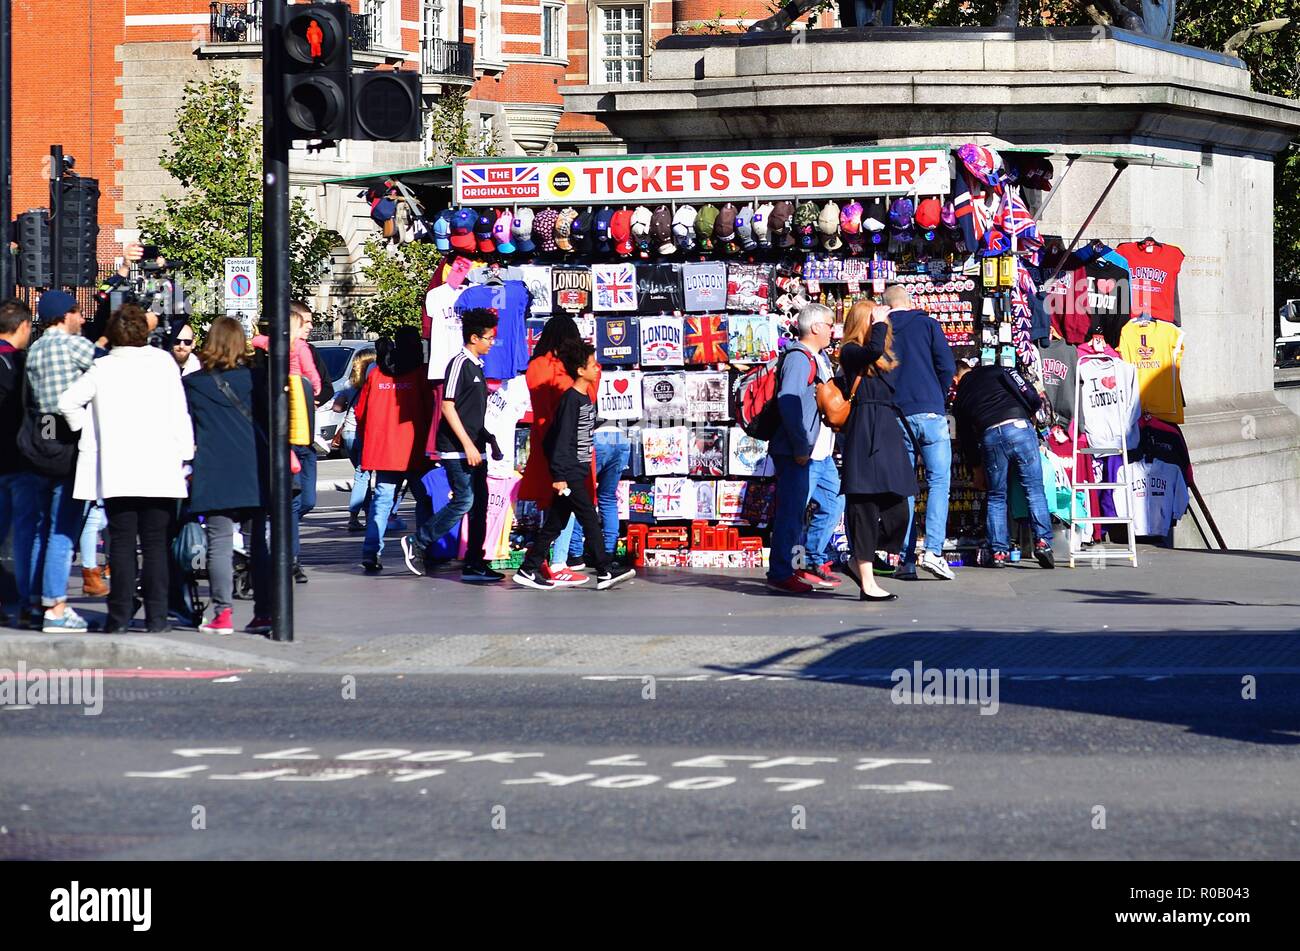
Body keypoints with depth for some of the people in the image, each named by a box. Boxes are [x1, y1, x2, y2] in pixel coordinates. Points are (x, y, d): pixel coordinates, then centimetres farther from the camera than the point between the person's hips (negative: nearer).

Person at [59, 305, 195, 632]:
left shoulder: (102, 368, -1)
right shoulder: (164, 363, 1)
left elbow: (68, 402, -5)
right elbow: (179, 413, 1)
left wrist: (86, 430, 9)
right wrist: (184, 455, 6)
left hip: (116, 470, 0)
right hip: (159, 470, 0)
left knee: (122, 542, 3)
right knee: (155, 543, 5)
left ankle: (120, 616, 1)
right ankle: (156, 615, 4)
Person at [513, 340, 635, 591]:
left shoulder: (586, 399, 14)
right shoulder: (571, 399, -15)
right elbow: (562, 439, -19)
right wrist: (559, 476, -22)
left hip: (577, 472, 9)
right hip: (569, 473, -9)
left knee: (555, 523, 10)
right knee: (590, 520, -7)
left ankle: (528, 570, 13)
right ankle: (605, 572, -5)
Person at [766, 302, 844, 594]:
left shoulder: (819, 359, 18)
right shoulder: (799, 359, -14)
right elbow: (789, 402, -24)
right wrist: (800, 447, -24)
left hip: (821, 452, 10)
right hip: (799, 454, -10)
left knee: (834, 502, 16)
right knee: (792, 512, -6)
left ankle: (813, 562, 26)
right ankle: (782, 574, -1)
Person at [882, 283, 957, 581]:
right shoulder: (927, 324, 5)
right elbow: (947, 366, -2)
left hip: (894, 418, 2)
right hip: (930, 412, -2)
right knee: (939, 480, 0)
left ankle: (906, 561, 0)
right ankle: (933, 550, -16)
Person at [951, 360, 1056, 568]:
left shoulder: (960, 398, 25)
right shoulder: (994, 371, 18)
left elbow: (966, 438, 31)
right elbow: (1030, 394, 6)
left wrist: (977, 468, 45)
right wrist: (1031, 415, 25)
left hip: (990, 437, 2)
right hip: (1019, 426, -1)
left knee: (996, 498, 15)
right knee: (1035, 490, 3)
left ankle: (999, 552, 10)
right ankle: (1042, 542, -8)